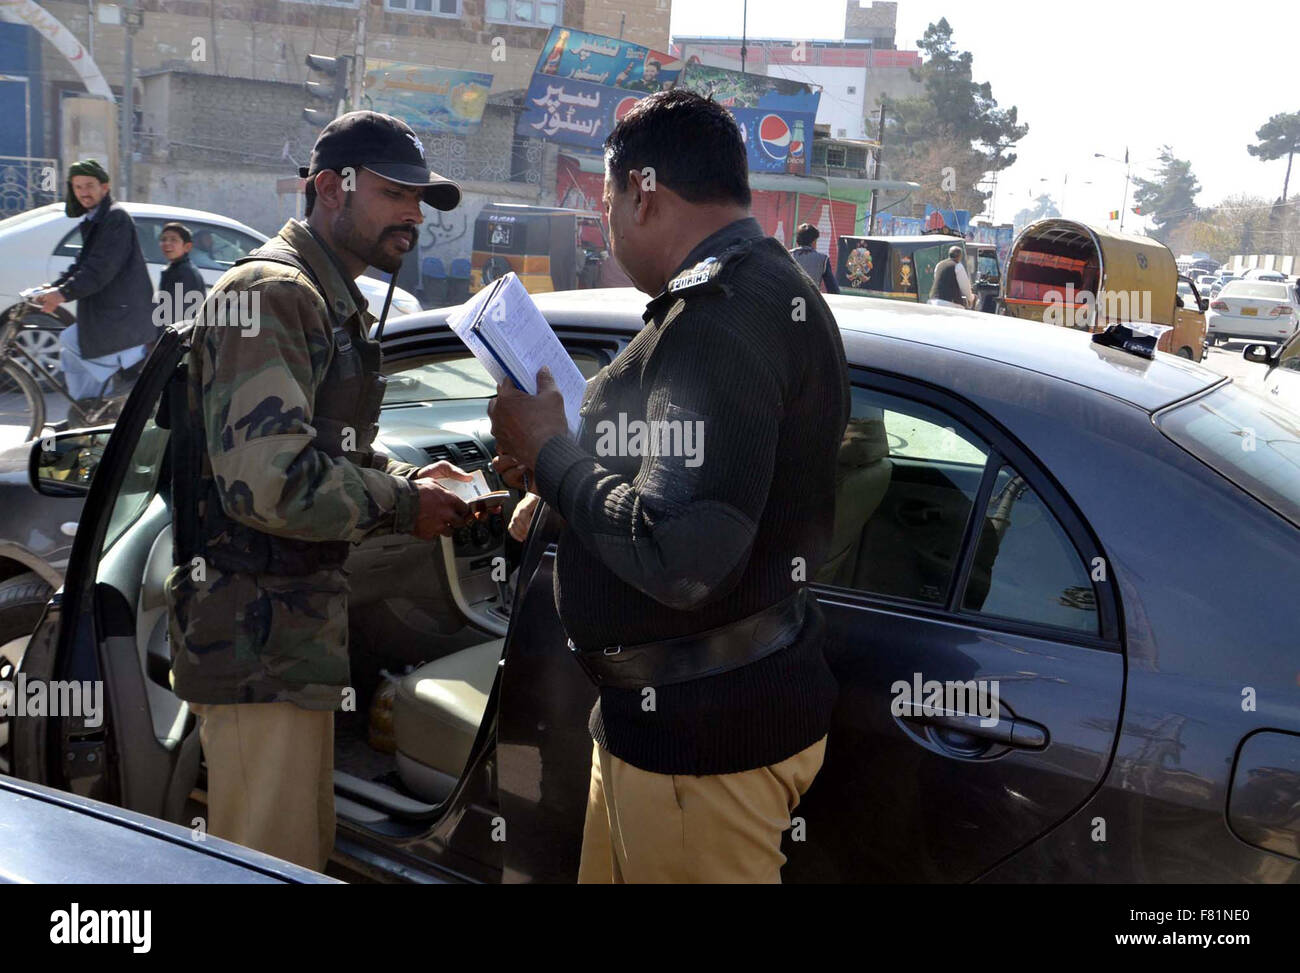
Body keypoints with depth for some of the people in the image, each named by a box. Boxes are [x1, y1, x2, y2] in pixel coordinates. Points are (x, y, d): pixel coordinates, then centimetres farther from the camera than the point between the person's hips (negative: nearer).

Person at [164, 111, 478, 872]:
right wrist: (403, 506, -14)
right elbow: (272, 481, -27)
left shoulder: (339, 309, 19)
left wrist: (407, 480, 6)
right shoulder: (271, 294, -15)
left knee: (307, 853, 20)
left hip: (299, 635, 10)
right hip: (260, 643, -10)